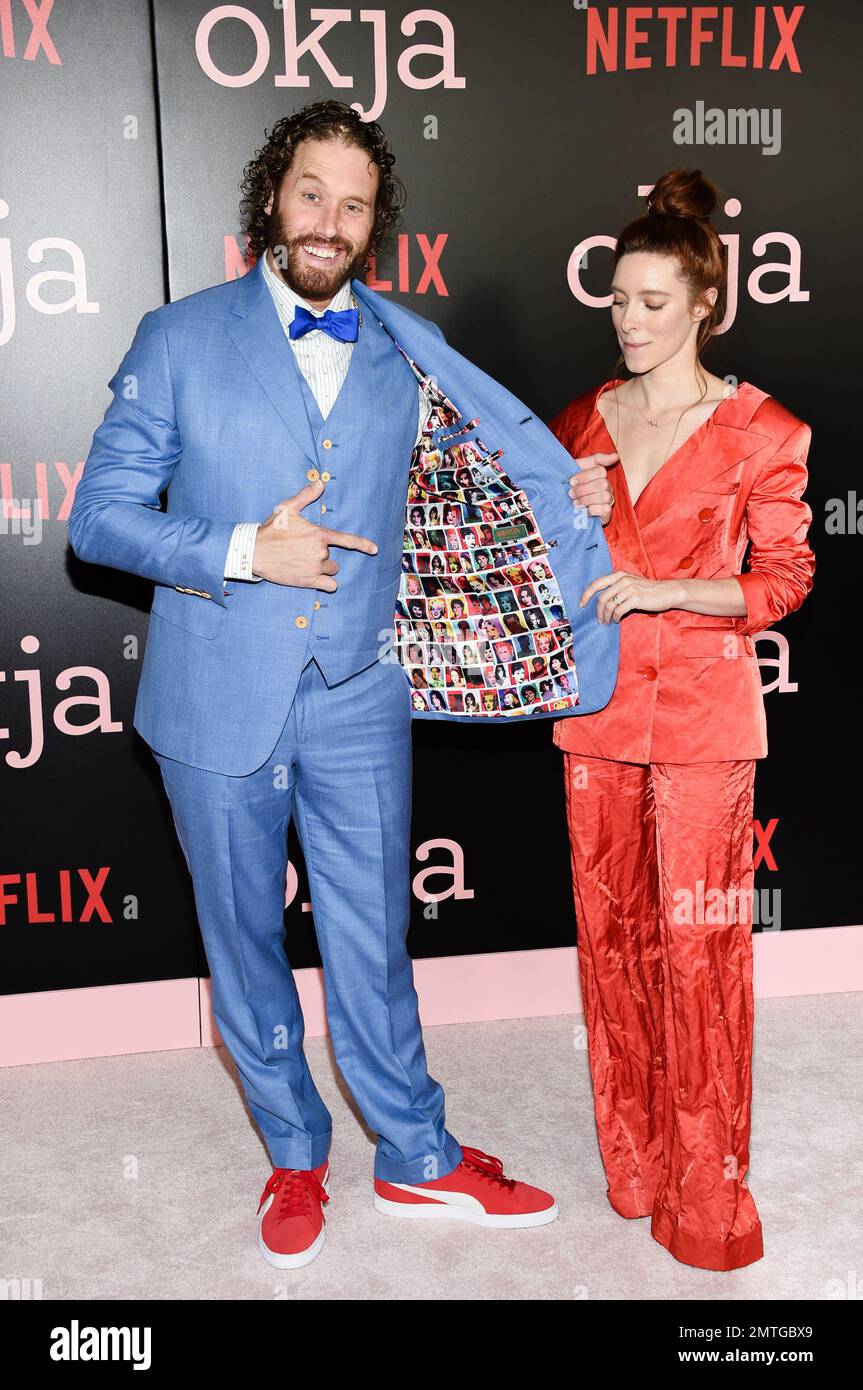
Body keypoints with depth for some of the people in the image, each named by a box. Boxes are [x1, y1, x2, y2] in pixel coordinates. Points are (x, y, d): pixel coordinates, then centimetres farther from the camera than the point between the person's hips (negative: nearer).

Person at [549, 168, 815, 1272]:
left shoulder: (758, 430, -3)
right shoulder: (580, 423, 10)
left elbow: (785, 577, -5)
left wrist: (664, 590, -17)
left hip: (701, 711, -4)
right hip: (598, 702, 4)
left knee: (697, 941, -1)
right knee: (610, 930, 9)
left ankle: (705, 1195, 16)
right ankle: (632, 1160, 27)